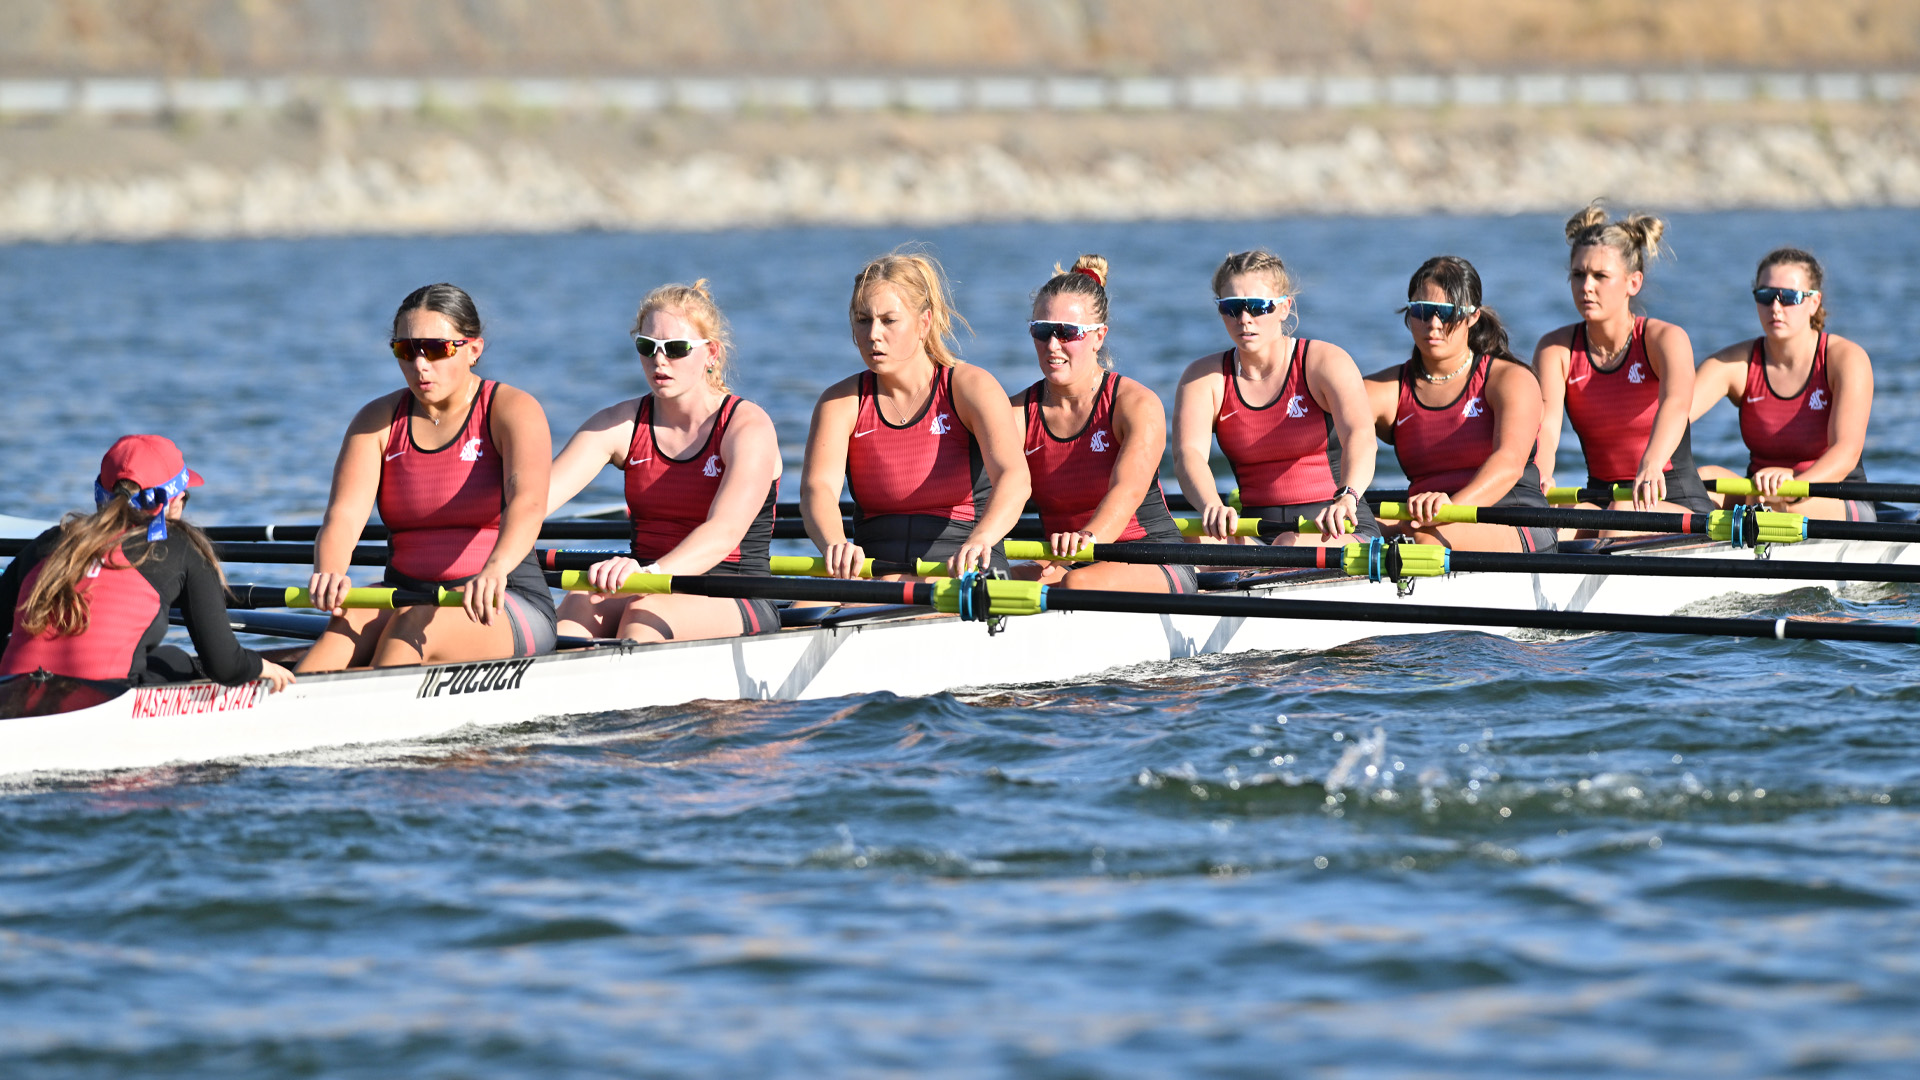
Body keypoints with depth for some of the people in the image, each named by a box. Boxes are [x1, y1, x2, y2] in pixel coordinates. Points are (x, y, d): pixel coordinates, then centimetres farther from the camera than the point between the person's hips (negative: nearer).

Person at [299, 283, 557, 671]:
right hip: (405, 594, 3)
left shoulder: (512, 410, -5)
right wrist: (329, 573, -34)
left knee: (414, 626, -35)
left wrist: (496, 569, -48)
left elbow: (528, 501, -25)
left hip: (510, 608, -3)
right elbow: (344, 514, -8)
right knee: (349, 622, -31)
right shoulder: (378, 420, 7)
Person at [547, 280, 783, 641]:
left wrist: (651, 572, -45)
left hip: (739, 603, -4)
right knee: (579, 605, -31)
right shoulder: (621, 424, 8)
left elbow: (723, 532, -25)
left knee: (644, 611, -36)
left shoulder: (748, 426, -7)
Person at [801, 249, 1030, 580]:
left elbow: (1014, 477, -20)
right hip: (873, 573, 3)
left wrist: (979, 540, -43)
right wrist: (834, 544, -37)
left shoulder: (971, 387, -3)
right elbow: (818, 487, -12)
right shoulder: (841, 402, 6)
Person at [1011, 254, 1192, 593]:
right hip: (1063, 563, 3)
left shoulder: (1139, 404, -8)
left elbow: (1127, 490, -27)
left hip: (1153, 562, -3)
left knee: (1078, 584, -36)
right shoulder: (1018, 413, 4)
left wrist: (1090, 537, -49)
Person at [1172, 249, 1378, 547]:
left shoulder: (1326, 361, -4)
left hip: (1342, 533, -2)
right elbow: (1188, 453, -14)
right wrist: (1211, 507, -39)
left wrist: (1346, 497, -47)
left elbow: (1359, 435, -24)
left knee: (1292, 545, -36)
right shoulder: (1204, 377, 5)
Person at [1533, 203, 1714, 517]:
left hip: (1678, 502, -3)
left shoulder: (1665, 338, -7)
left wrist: (1651, 466, -53)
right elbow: (1546, 421, -17)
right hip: (1600, 500, 3)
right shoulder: (1556, 348, 3)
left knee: (1625, 511, -36)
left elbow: (1676, 403, -30)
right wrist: (1539, 474, -42)